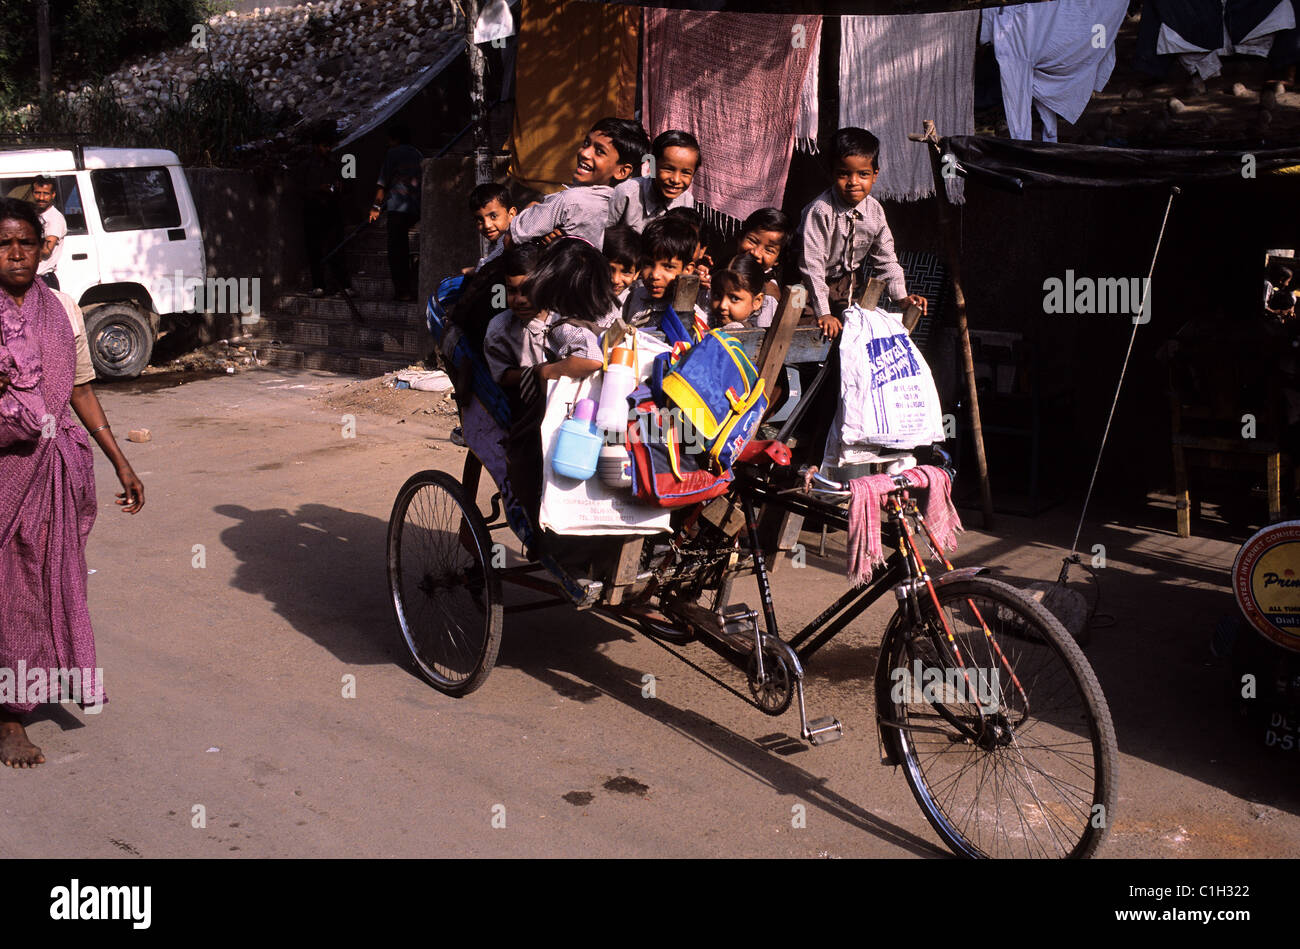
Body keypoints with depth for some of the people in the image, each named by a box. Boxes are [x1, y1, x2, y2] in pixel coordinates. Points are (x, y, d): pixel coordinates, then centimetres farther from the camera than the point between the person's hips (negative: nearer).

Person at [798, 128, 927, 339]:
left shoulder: (874, 211, -9)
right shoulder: (820, 211, -28)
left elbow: (885, 258, 2)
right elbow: (812, 264, -29)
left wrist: (902, 296, -7)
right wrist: (823, 313, -33)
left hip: (851, 280, 6)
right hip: (820, 282, -5)